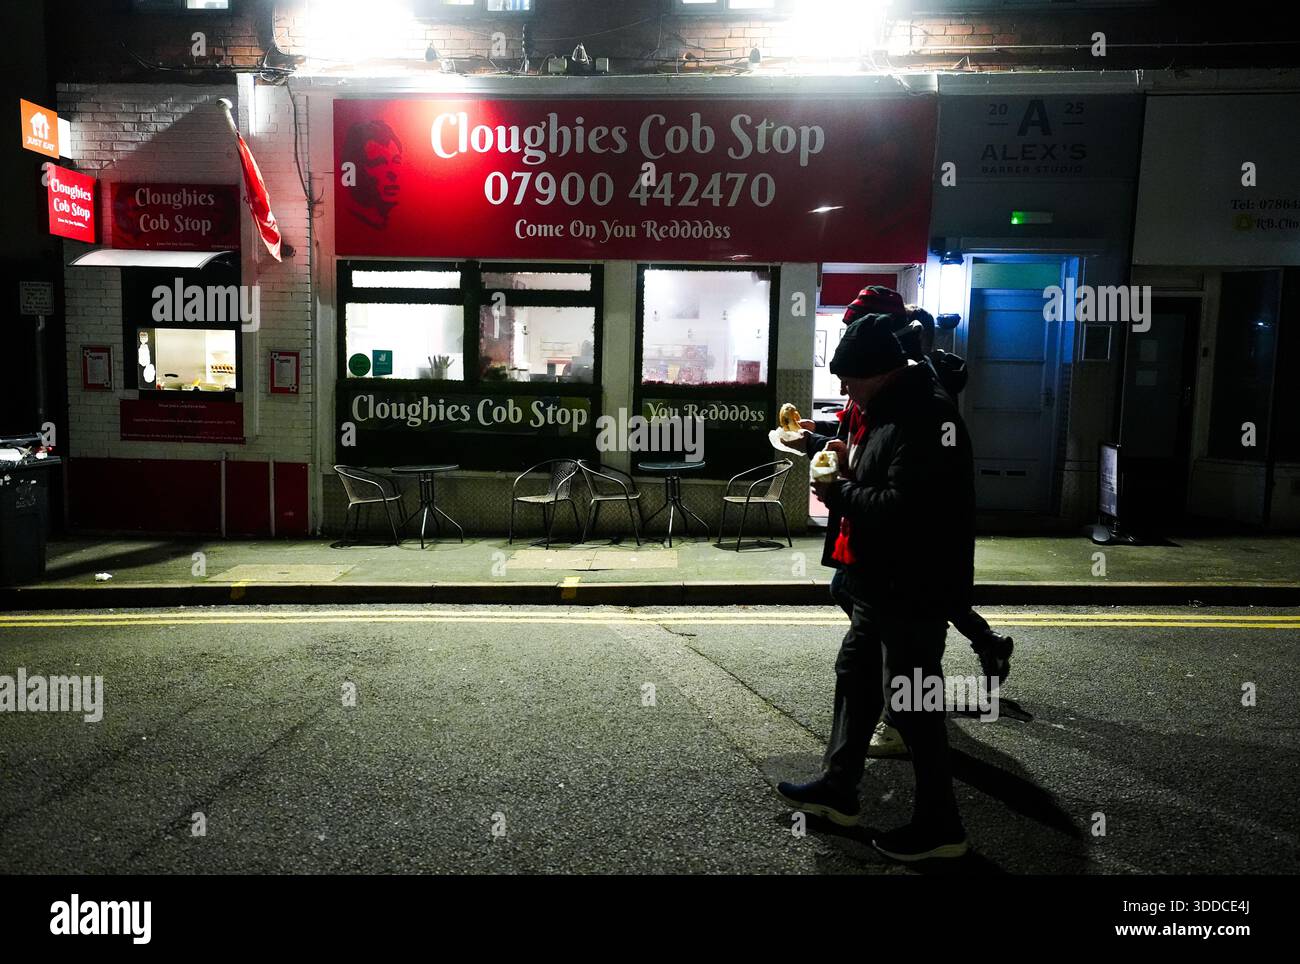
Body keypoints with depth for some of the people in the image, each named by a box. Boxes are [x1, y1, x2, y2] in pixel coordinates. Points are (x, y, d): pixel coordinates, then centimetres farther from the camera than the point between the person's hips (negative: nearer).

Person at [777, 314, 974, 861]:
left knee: (911, 703, 1)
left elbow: (903, 508, -30)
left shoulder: (925, 420, -22)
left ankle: (939, 824, 19)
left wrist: (838, 493, -15)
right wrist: (848, 464, 2)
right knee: (856, 677, 19)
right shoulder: (883, 409, 11)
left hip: (915, 590, -11)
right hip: (879, 582, 11)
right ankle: (837, 788, 35)